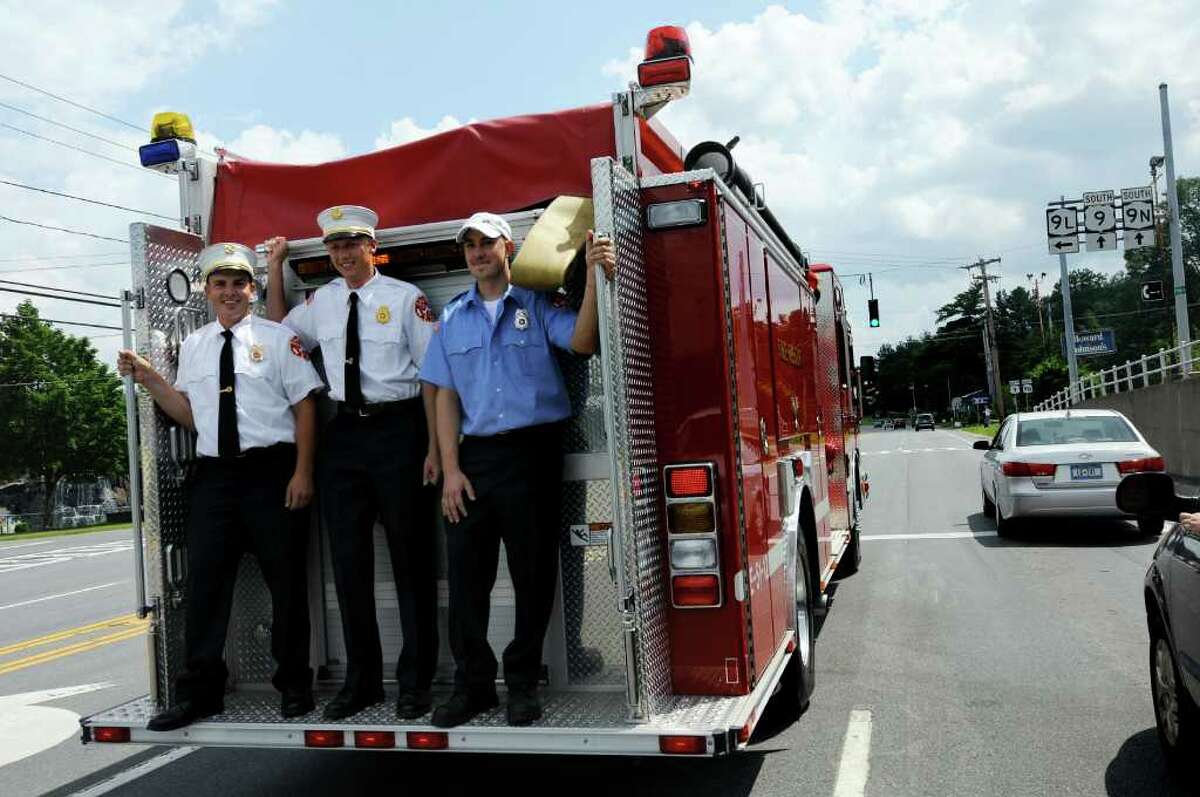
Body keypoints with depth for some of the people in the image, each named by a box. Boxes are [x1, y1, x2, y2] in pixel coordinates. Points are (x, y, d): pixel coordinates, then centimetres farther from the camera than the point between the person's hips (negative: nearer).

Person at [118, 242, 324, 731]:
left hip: (272, 471, -4)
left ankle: (294, 685, 20)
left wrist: (302, 472, -10)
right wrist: (147, 379, 1)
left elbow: (305, 405, -3)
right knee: (205, 581, 5)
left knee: (286, 580, 5)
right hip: (214, 474, 4)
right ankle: (199, 691, 17)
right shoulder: (193, 346, 14)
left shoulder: (277, 338, 1)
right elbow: (190, 414, 15)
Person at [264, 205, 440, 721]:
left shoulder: (405, 298, -3)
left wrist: (434, 448, -11)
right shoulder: (321, 302, 12)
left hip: (398, 428, -5)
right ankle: (361, 679, 23)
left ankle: (415, 681, 15)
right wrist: (275, 271, 19)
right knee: (349, 560, 9)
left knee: (410, 557, 3)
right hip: (344, 432, 5)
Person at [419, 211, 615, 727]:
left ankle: (523, 684, 18)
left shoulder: (537, 303, 4)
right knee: (466, 573, 4)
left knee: (533, 572, 4)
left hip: (533, 452, -3)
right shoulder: (453, 317, 13)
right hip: (475, 456, 3)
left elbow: (582, 342, -14)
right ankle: (472, 684, 18)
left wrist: (594, 279, -27)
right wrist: (450, 470, 0)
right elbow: (446, 396, 9)